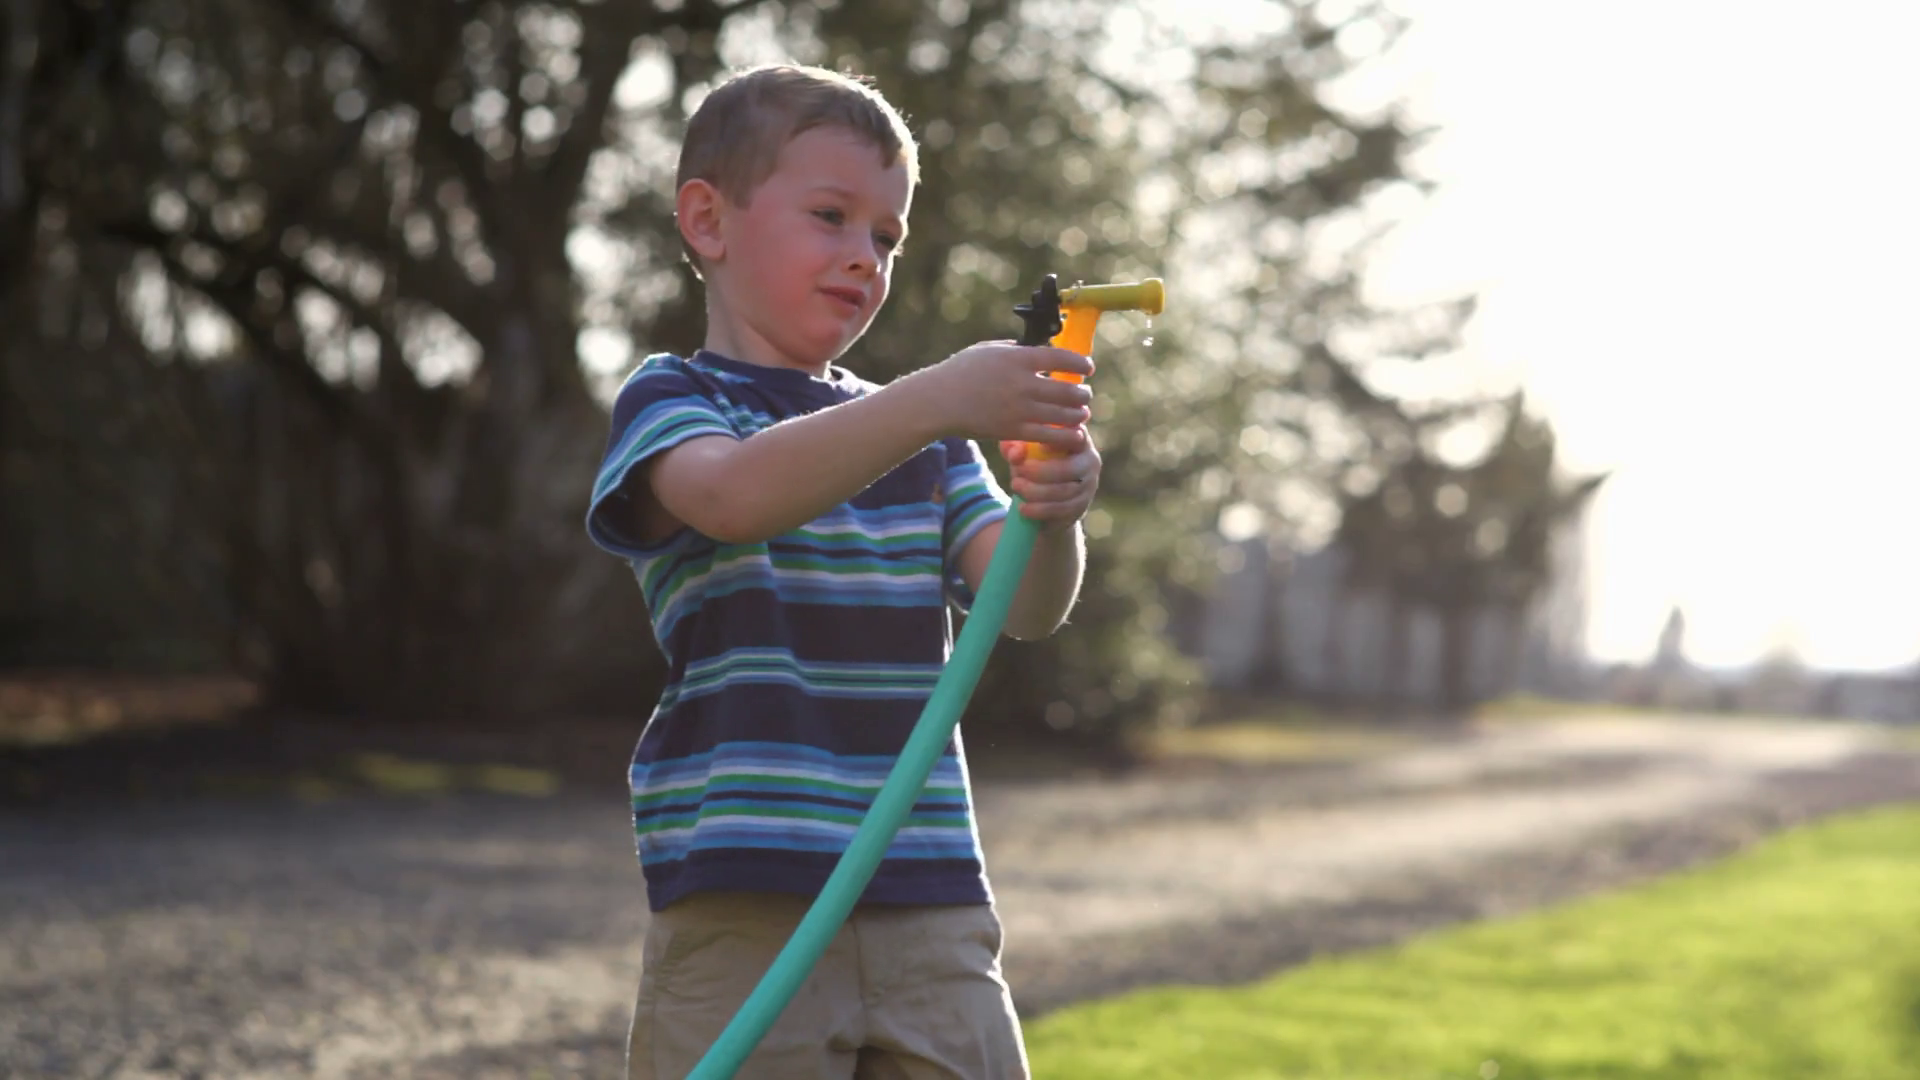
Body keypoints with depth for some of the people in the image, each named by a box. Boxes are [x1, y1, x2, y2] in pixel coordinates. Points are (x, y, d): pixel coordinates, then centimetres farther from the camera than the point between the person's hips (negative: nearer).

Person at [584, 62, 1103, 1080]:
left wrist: (1051, 514, -21)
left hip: (930, 903, 5)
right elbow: (735, 495, -24)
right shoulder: (669, 401, 1)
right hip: (744, 906, -5)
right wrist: (937, 400, -36)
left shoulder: (917, 434, 18)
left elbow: (1025, 606, 3)